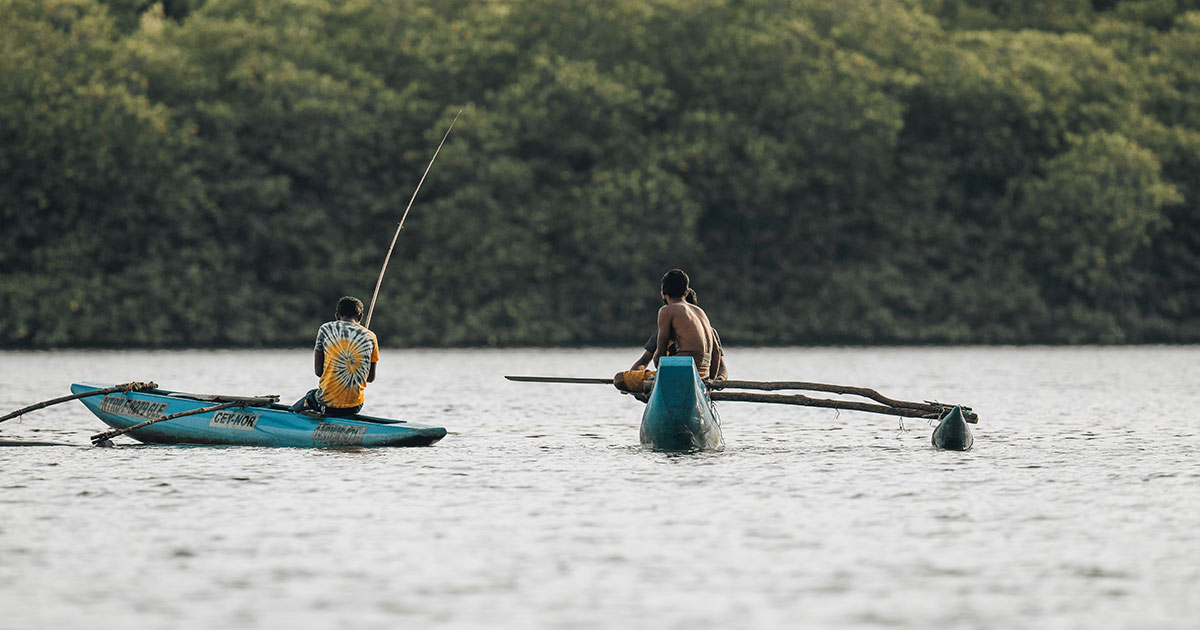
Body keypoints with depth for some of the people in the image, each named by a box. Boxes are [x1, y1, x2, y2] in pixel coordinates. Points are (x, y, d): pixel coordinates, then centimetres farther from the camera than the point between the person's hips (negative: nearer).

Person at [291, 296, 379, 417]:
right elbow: (371, 378, 11)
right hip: (355, 406, 1)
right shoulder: (370, 337, 4)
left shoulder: (325, 329, 1)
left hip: (328, 403, -1)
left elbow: (318, 371, 0)